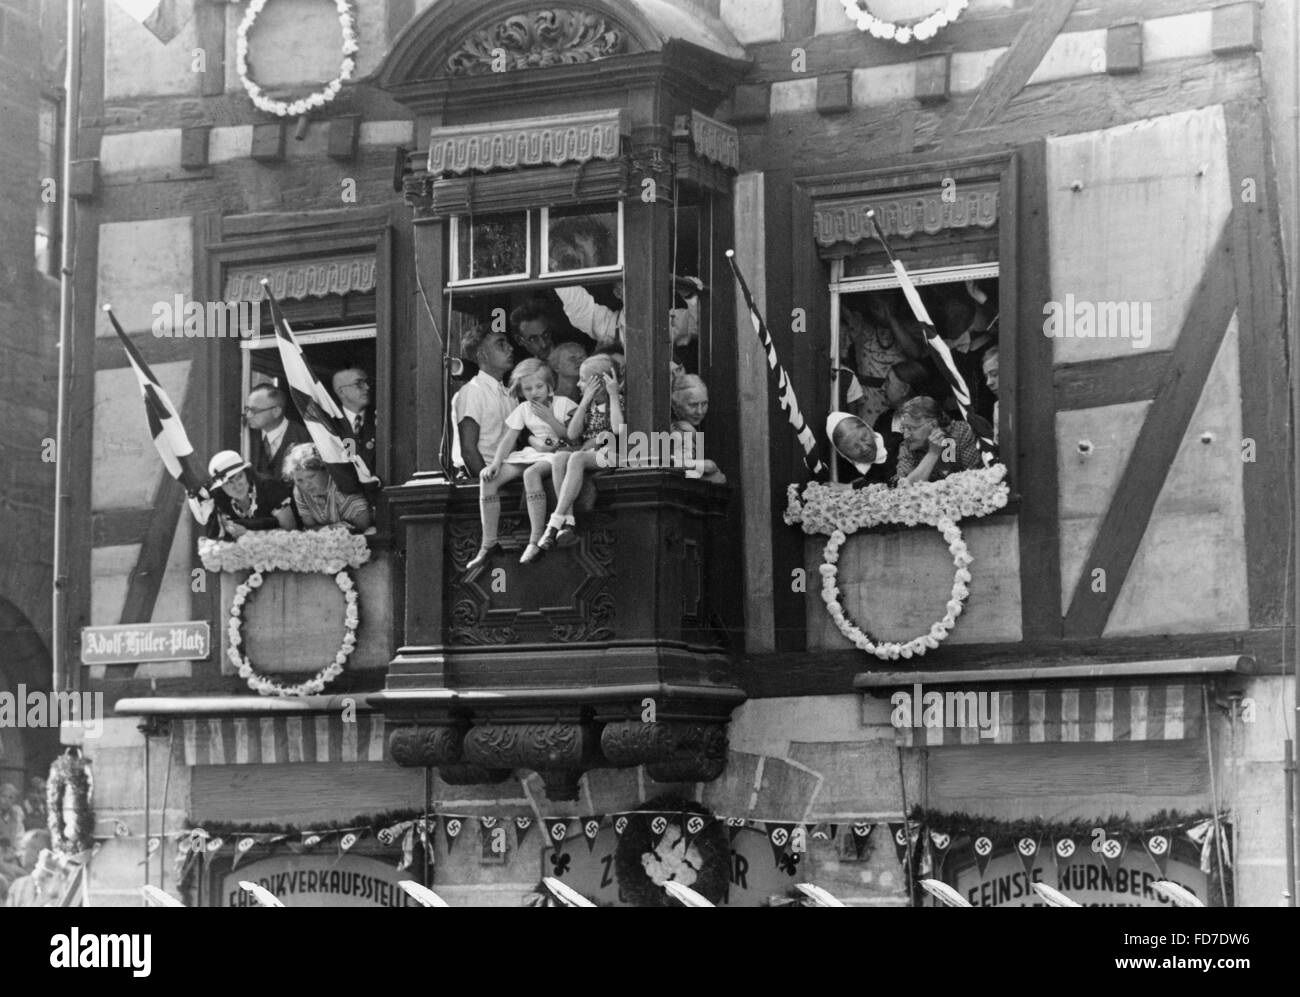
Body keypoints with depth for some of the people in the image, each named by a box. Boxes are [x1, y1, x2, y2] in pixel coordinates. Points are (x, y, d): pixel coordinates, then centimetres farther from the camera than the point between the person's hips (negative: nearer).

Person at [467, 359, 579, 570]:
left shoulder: (563, 404, -1)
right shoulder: (523, 410, 11)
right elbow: (508, 439, 4)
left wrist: (549, 418, -14)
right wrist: (496, 462, -12)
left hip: (558, 453, -6)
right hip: (532, 454, 6)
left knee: (531, 473, -40)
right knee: (487, 477, -16)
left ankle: (536, 541, -38)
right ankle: (488, 543, -16)